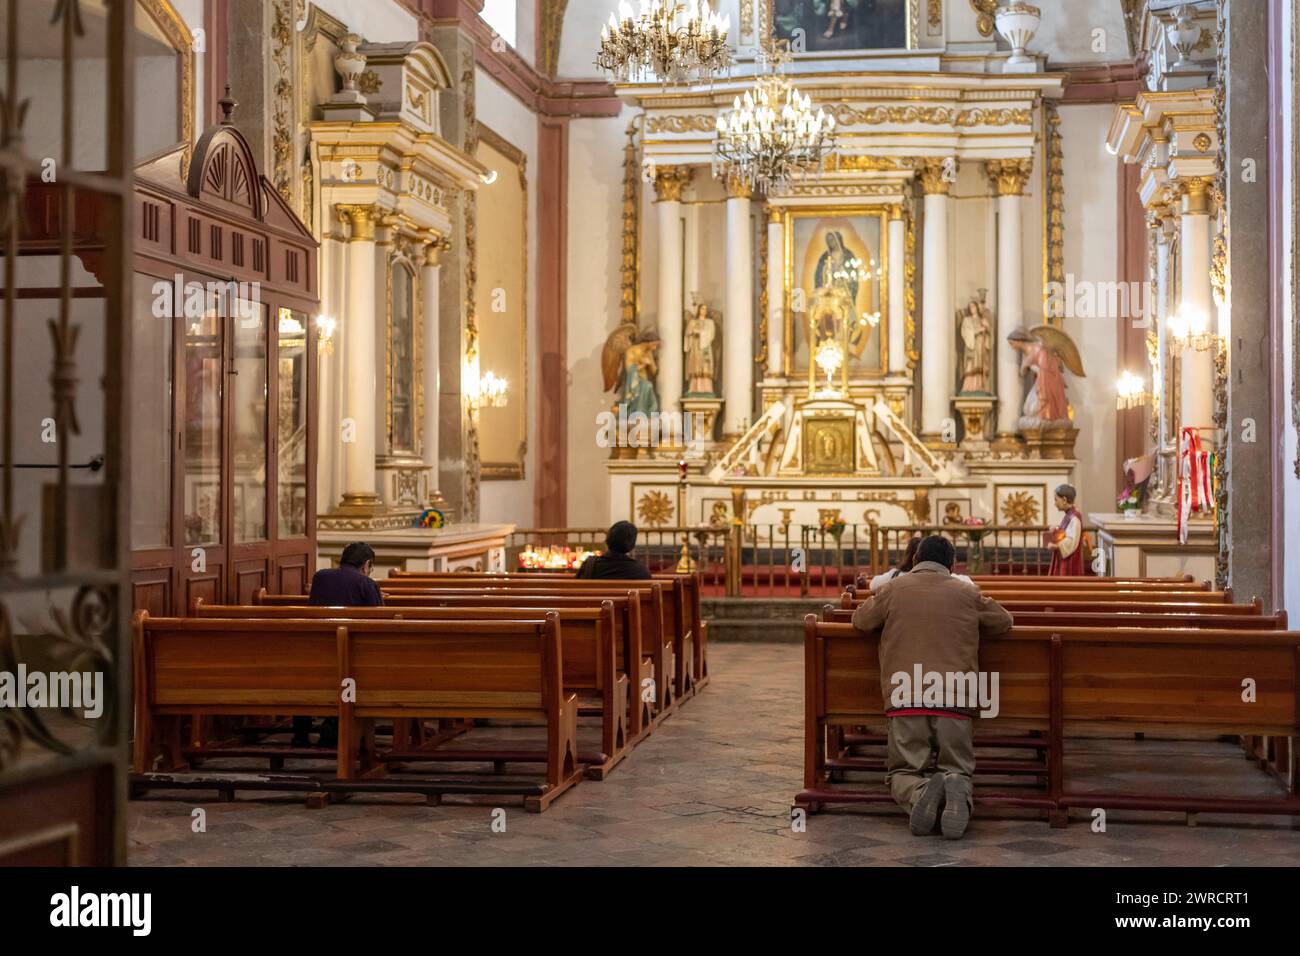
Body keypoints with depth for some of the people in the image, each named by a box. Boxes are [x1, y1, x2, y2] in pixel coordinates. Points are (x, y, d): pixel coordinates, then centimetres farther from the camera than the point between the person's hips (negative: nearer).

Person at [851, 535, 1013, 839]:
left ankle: (919, 793, -25)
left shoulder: (894, 589, 8)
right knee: (958, 769, 11)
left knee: (902, 772, 10)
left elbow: (861, 620, 22)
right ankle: (957, 790, -26)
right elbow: (1004, 621, 26)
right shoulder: (968, 594, 11)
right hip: (954, 698, 1)